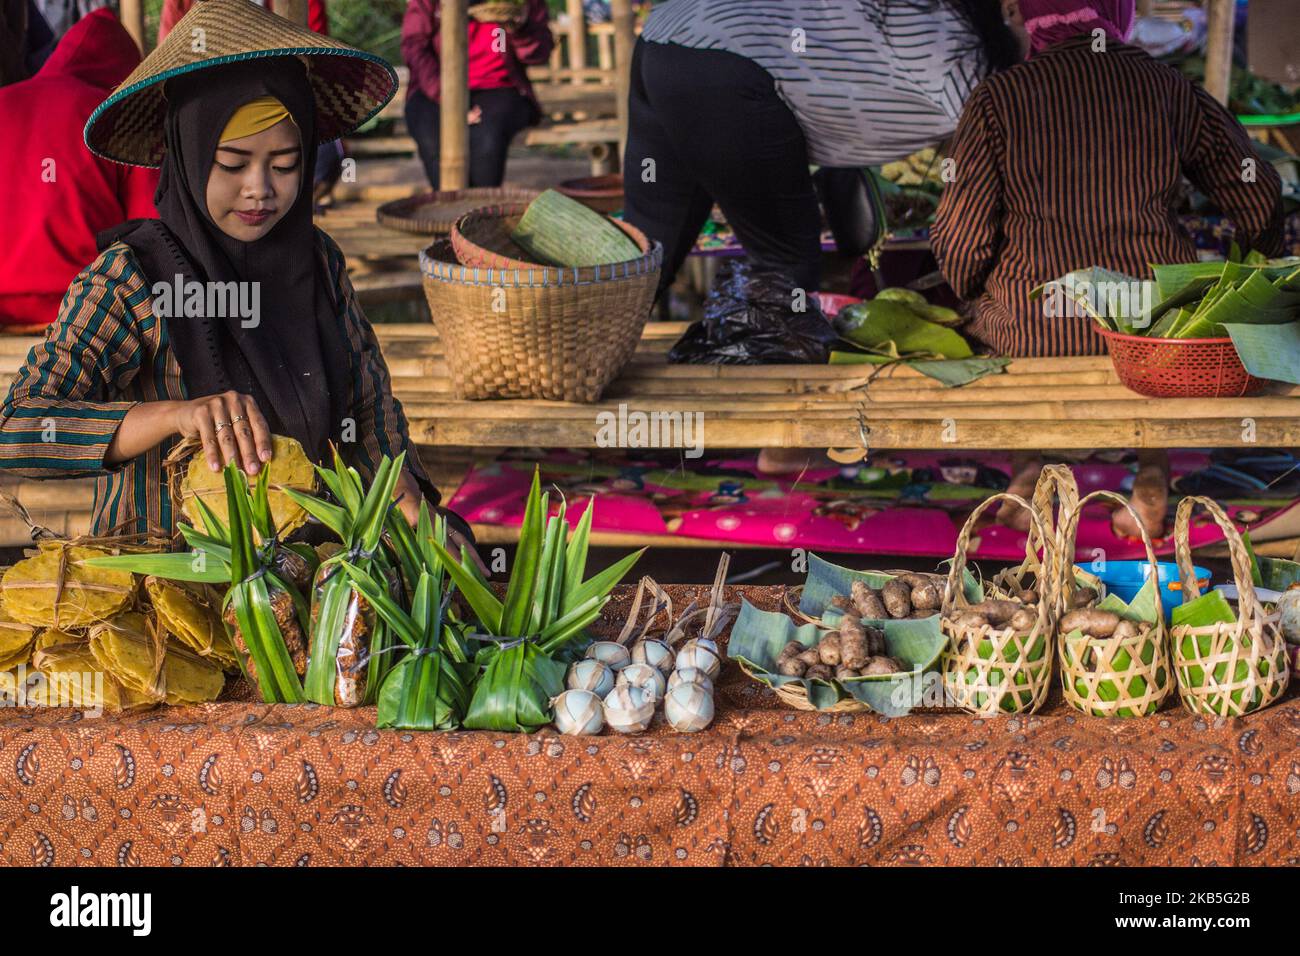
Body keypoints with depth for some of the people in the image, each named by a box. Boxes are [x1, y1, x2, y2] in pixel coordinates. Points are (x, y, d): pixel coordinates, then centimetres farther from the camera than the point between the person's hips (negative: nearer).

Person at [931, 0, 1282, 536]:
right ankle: (1153, 466, 14)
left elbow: (960, 243, -3)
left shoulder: (997, 101, -4)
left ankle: (1029, 459, 8)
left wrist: (969, 297, 20)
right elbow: (1259, 198, 10)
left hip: (1038, 332, -1)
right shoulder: (1170, 90, 4)